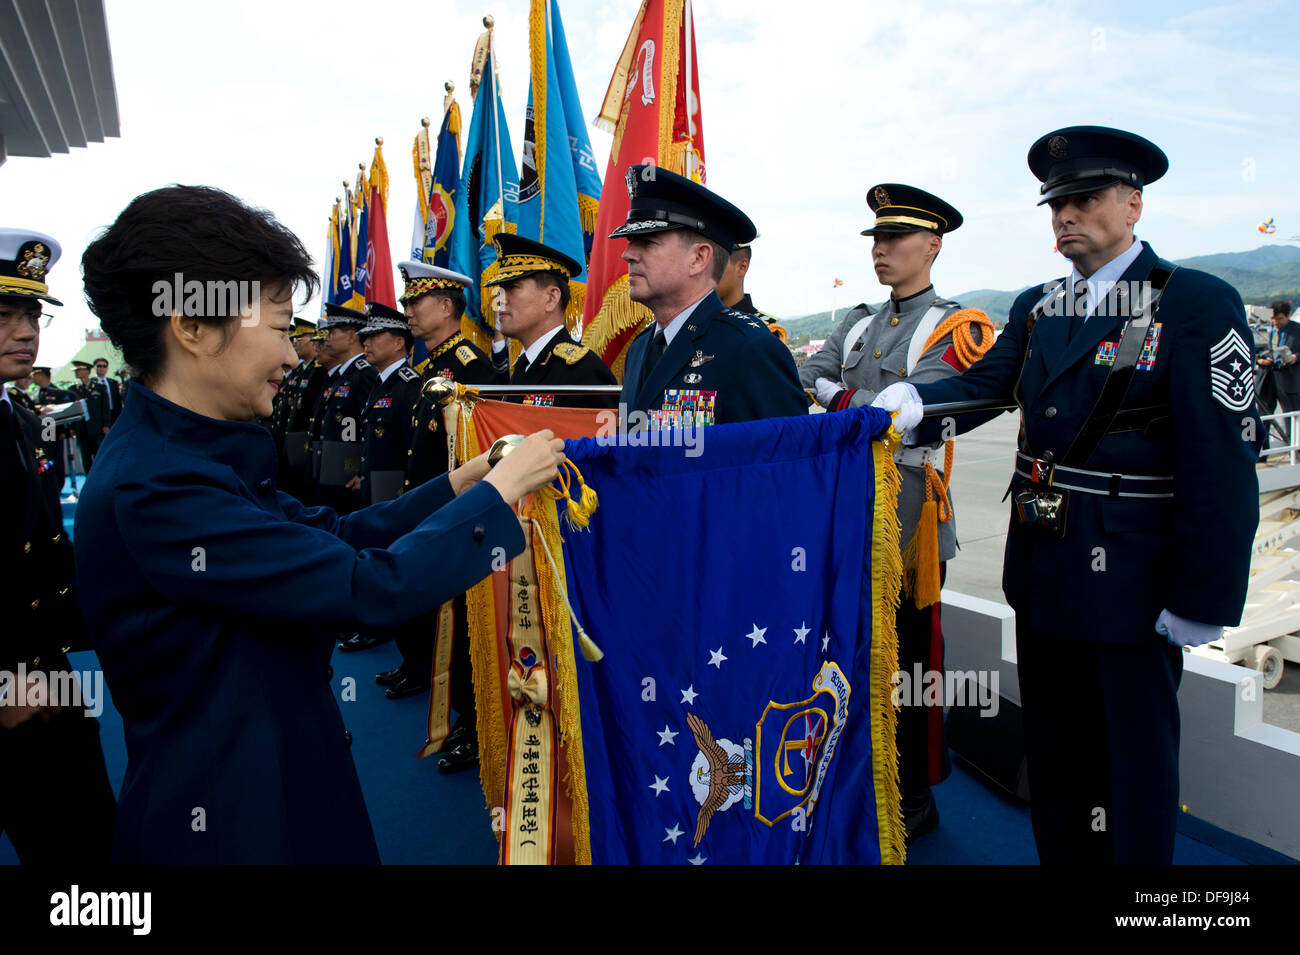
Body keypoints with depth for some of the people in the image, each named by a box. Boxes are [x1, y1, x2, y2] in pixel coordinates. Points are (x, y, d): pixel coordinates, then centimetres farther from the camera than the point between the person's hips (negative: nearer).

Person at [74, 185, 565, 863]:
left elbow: (337, 534, 5)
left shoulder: (194, 455, 4)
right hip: (227, 826, -9)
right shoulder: (151, 490, -27)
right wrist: (501, 488, -18)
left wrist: (463, 481, -2)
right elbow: (372, 588, -29)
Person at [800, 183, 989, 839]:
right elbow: (797, 381, 1)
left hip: (909, 519, -5)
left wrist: (832, 396, -13)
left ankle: (916, 801, 21)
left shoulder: (954, 326, -4)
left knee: (909, 657, 5)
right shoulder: (857, 327, 15)